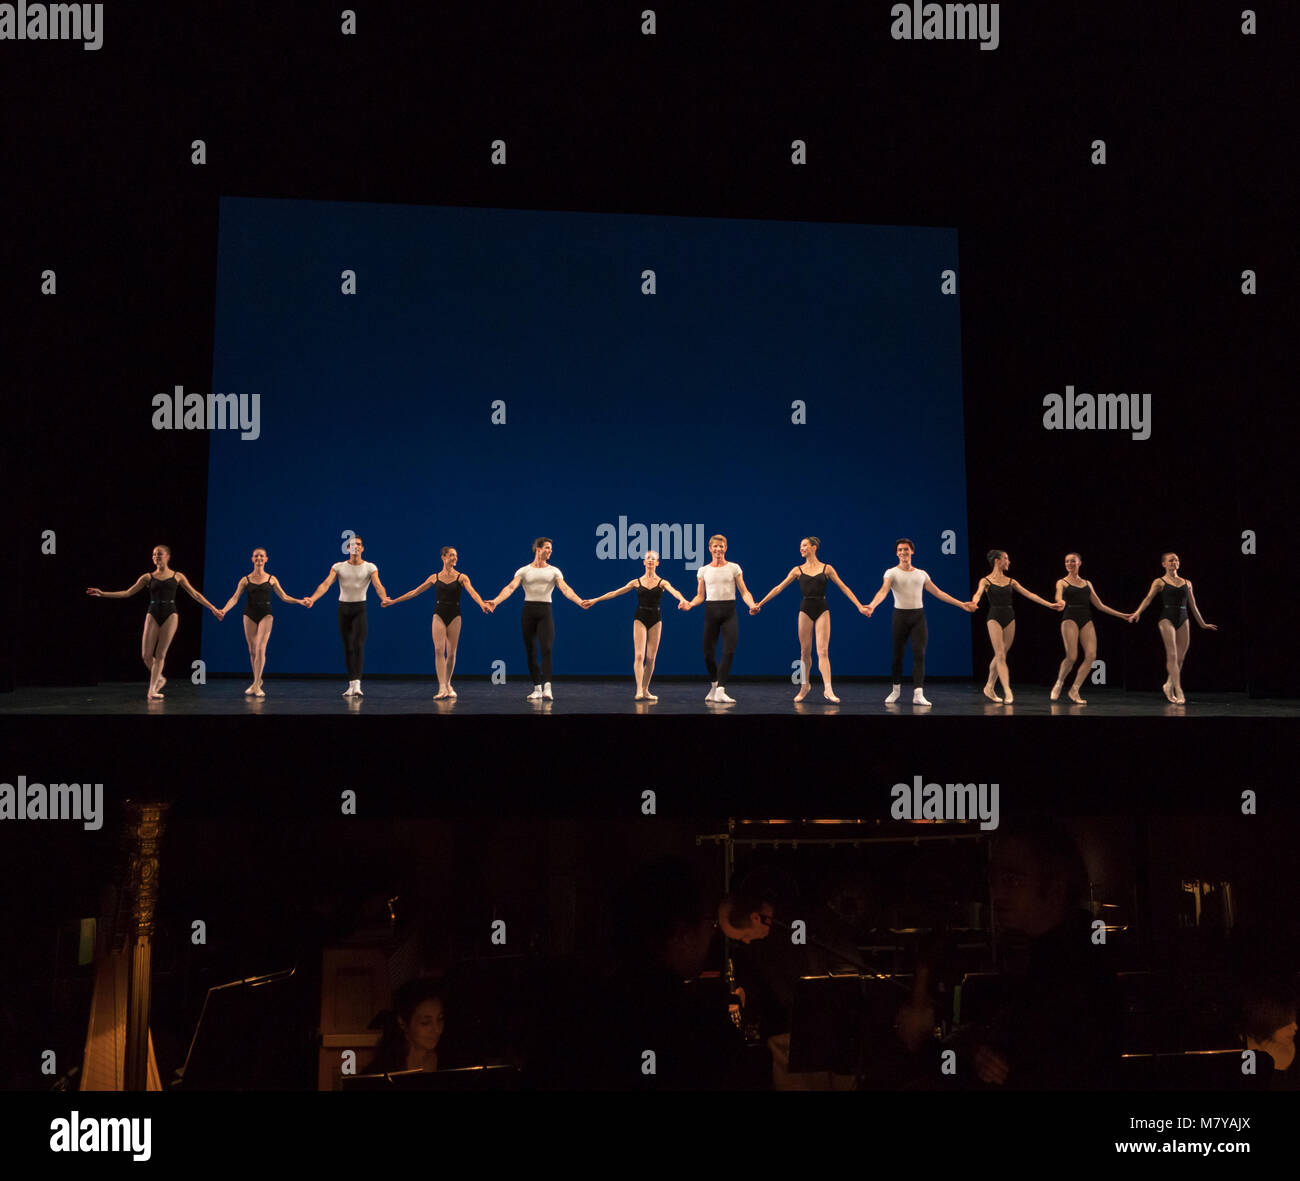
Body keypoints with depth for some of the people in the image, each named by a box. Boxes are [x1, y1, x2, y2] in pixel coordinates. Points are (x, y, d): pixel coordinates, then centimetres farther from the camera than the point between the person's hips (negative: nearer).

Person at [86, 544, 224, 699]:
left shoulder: (177, 576, 9)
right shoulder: (148, 577, 10)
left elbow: (195, 594, 10)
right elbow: (127, 593, 9)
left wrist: (213, 609, 6)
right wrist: (102, 594, 1)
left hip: (170, 616, -2)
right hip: (153, 615, 2)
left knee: (160, 654, -5)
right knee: (146, 655, -5)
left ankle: (152, 690, 0)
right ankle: (159, 678, 22)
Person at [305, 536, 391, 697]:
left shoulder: (370, 567, -2)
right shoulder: (338, 567, 2)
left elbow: (378, 585, -17)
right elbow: (326, 584, -10)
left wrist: (384, 598, -39)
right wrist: (312, 599, -27)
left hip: (360, 608, -2)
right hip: (343, 608, 2)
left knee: (358, 645, -15)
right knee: (347, 647, 6)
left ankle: (357, 684, -22)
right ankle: (351, 684, 12)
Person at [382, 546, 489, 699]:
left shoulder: (461, 577, 0)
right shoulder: (435, 577, 6)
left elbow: (472, 592, -16)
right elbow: (415, 591, 11)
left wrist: (482, 604, -37)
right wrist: (393, 601, 10)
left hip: (454, 617, 0)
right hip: (439, 616, 0)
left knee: (451, 652, 4)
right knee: (439, 650, -13)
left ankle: (447, 684, 22)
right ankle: (442, 688, -17)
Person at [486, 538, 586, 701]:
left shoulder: (554, 571, 7)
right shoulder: (524, 571, 5)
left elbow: (565, 588, -6)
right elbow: (510, 587, -8)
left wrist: (579, 601, -24)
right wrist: (495, 601, -24)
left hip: (545, 611, -1)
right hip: (529, 610, 1)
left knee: (547, 648, -14)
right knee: (531, 651, 3)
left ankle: (547, 688, -22)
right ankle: (537, 688, 11)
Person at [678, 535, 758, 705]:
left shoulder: (734, 568, 6)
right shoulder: (703, 570, 10)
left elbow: (744, 591, 2)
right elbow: (700, 595, 11)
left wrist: (752, 605, -17)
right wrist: (690, 604, -9)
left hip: (729, 611, -1)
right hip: (711, 610, 1)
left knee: (729, 651, -13)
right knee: (708, 652, 0)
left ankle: (720, 692, -14)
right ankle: (715, 685, 24)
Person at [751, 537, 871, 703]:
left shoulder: (826, 569, 4)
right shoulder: (798, 570, 7)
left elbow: (844, 588, 5)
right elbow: (778, 588, 9)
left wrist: (859, 606, 0)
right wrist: (760, 604, 7)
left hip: (822, 610, -2)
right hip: (805, 610, 2)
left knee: (823, 651, -11)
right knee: (805, 651, 6)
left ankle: (828, 689, -17)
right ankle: (804, 686, 22)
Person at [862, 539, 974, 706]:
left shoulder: (921, 574, 12)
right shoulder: (891, 572, 0)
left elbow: (938, 592, 16)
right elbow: (883, 590, -17)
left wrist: (961, 604, 14)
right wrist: (872, 605, -38)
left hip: (918, 616, 2)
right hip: (900, 615, -2)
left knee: (919, 654, -8)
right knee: (897, 655, 4)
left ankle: (918, 694, -14)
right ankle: (896, 690, 22)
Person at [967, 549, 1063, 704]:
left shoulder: (1010, 581, 13)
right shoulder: (986, 581, 0)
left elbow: (1029, 594, 11)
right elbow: (978, 593, -19)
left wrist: (1049, 604, 6)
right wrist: (974, 603, -43)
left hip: (1009, 618, 5)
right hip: (995, 618, -5)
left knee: (1001, 655, 7)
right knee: (1000, 655, -11)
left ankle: (989, 687, 19)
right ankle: (1007, 692, -15)